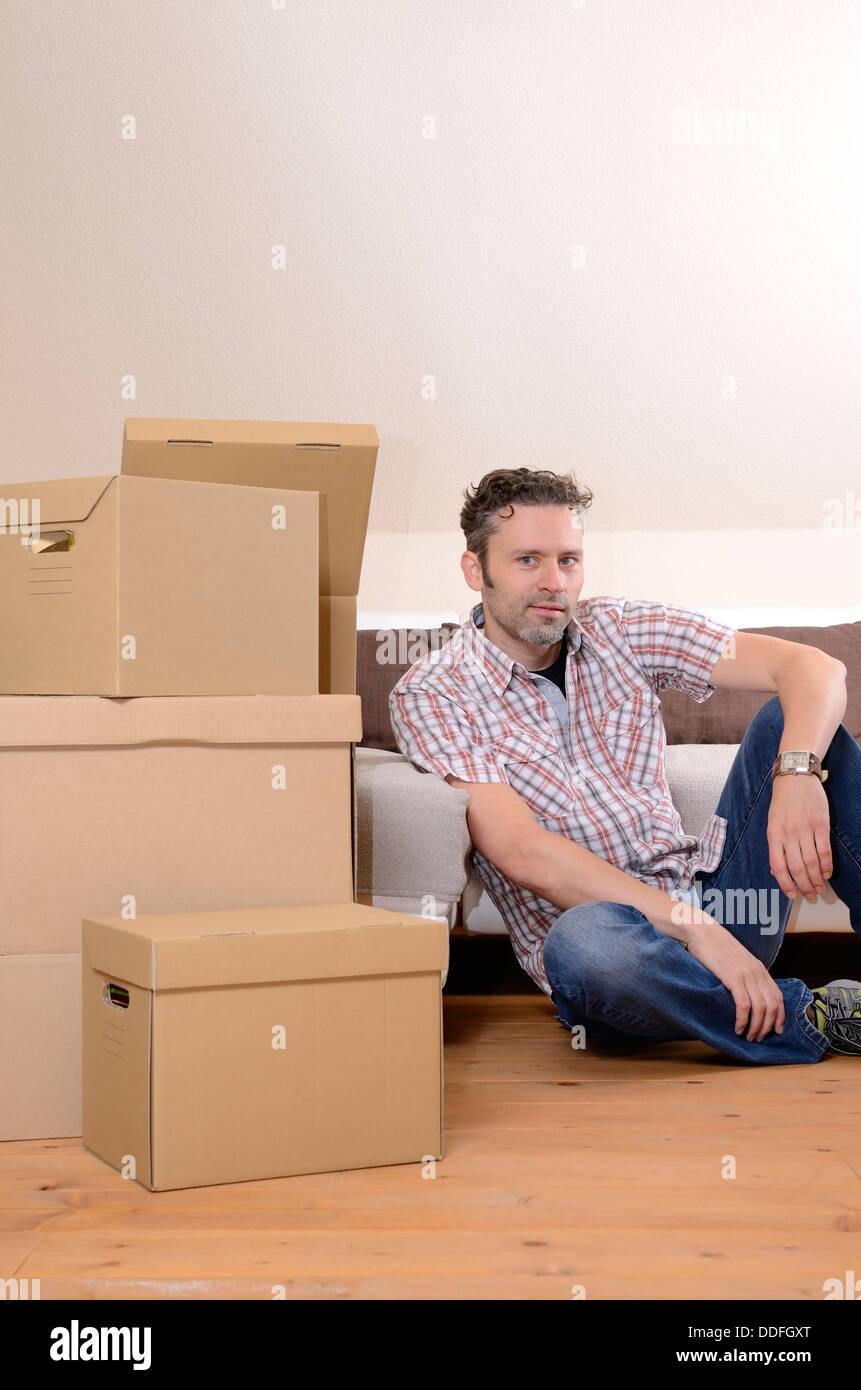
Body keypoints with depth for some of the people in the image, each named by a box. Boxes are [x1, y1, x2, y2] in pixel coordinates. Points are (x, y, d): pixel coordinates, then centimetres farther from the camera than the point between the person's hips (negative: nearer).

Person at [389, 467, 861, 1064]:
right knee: (584, 942, -40)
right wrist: (697, 932, -27)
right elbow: (522, 853, -19)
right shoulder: (430, 698, -6)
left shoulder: (622, 629, 5)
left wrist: (797, 775, -27)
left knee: (788, 719, -12)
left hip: (716, 894, 5)